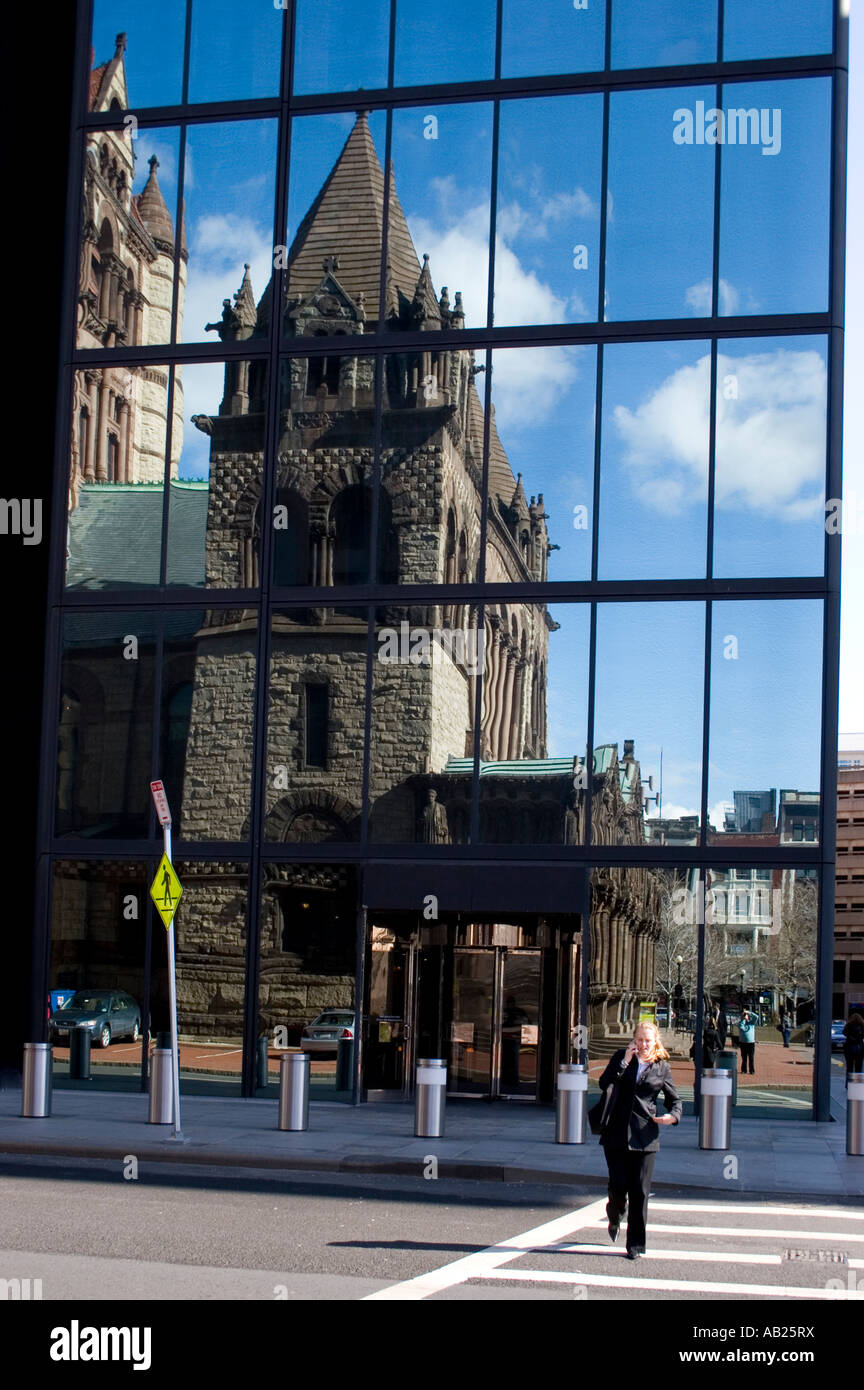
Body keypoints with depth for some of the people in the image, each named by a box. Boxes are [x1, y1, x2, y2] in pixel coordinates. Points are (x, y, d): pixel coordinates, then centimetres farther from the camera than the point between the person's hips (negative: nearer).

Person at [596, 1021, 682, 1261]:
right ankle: (615, 1216, 32)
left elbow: (674, 1099, 15)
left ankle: (635, 1244, 7)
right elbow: (604, 1083, -9)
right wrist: (624, 1062, -16)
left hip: (645, 1136, 0)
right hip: (617, 1133, 0)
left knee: (640, 1191, -1)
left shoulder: (662, 1067, 6)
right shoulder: (621, 1057, 4)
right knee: (618, 1185, -3)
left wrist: (673, 1115, -6)